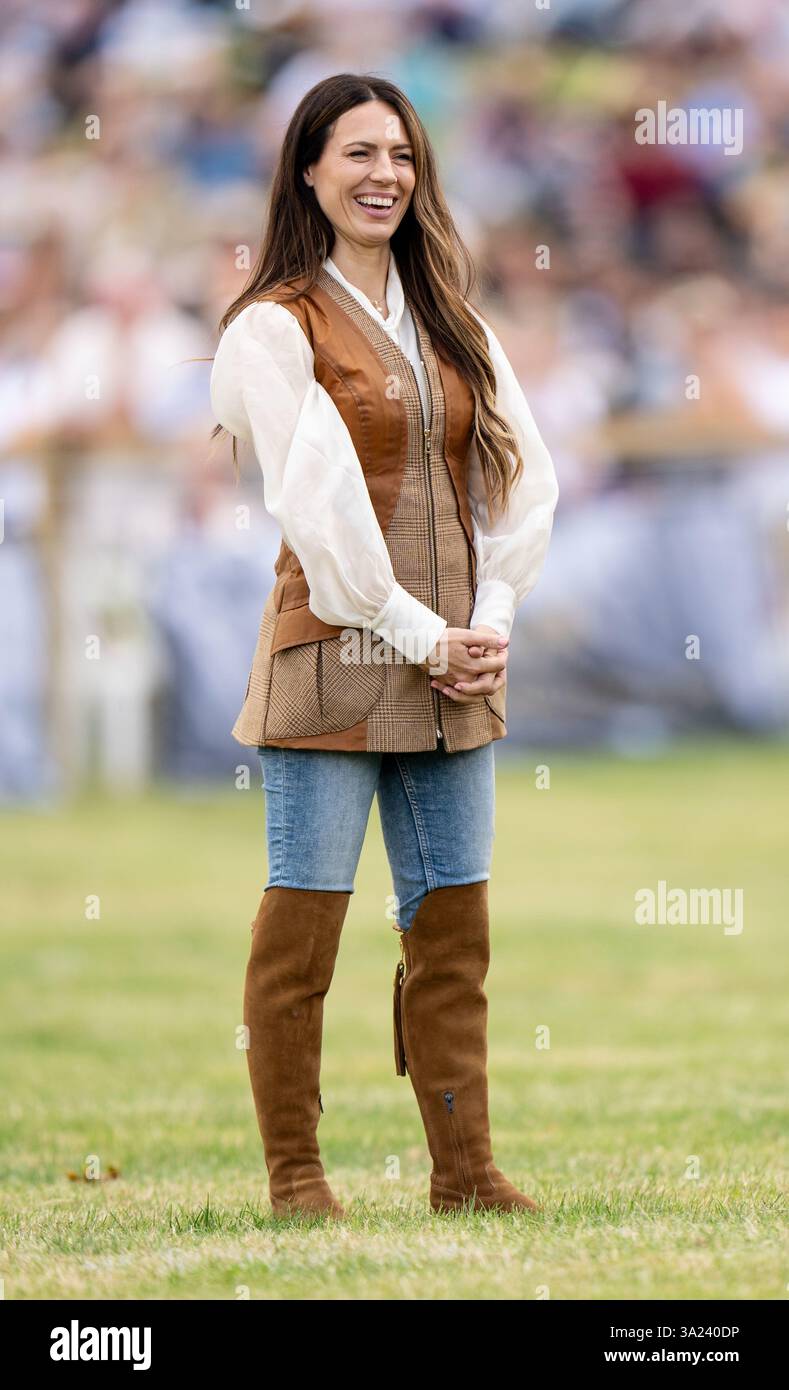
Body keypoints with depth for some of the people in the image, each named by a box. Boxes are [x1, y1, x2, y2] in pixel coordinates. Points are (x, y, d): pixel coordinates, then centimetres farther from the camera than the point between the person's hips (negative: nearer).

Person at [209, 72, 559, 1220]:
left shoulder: (451, 325, 15)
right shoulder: (279, 327, -4)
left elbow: (524, 477, 10)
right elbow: (316, 498, -12)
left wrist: (491, 621, -3)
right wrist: (416, 633, -14)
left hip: (454, 664, 6)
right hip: (335, 656, -6)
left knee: (454, 922, 6)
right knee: (305, 919, -3)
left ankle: (465, 1169, 10)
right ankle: (295, 1175, 2)